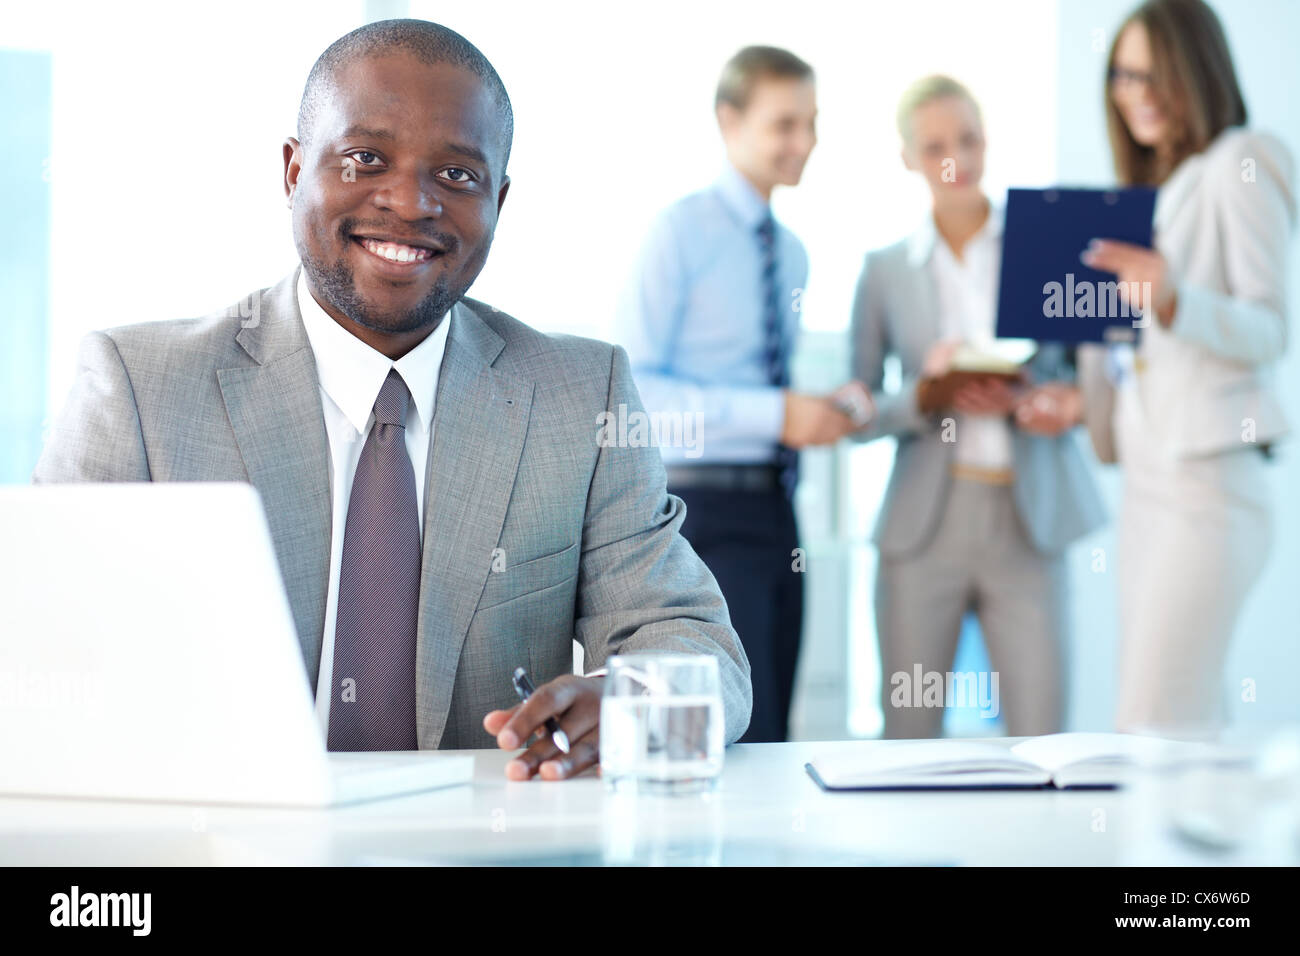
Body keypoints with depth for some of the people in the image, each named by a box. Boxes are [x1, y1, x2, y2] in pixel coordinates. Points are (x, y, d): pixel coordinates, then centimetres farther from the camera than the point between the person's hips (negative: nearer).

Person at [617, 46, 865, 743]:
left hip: (775, 509, 8)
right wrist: (775, 415, -21)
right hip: (705, 509, -8)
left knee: (776, 734, 11)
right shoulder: (682, 230, -8)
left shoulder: (791, 251, 16)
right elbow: (633, 383, -16)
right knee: (742, 737, -10)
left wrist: (825, 408, 0)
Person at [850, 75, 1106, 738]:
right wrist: (927, 394, -11)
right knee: (908, 739, 2)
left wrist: (1069, 403, -11)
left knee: (1041, 733, -5)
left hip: (1027, 516, 0)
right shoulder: (886, 270, 10)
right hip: (924, 517, 0)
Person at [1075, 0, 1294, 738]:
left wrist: (1172, 300, -25)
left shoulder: (1238, 166, -3)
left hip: (1210, 480, -8)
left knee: (1158, 726, -14)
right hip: (1147, 477, 8)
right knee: (1185, 724, 6)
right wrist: (1076, 394, 12)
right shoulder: (1154, 185, 21)